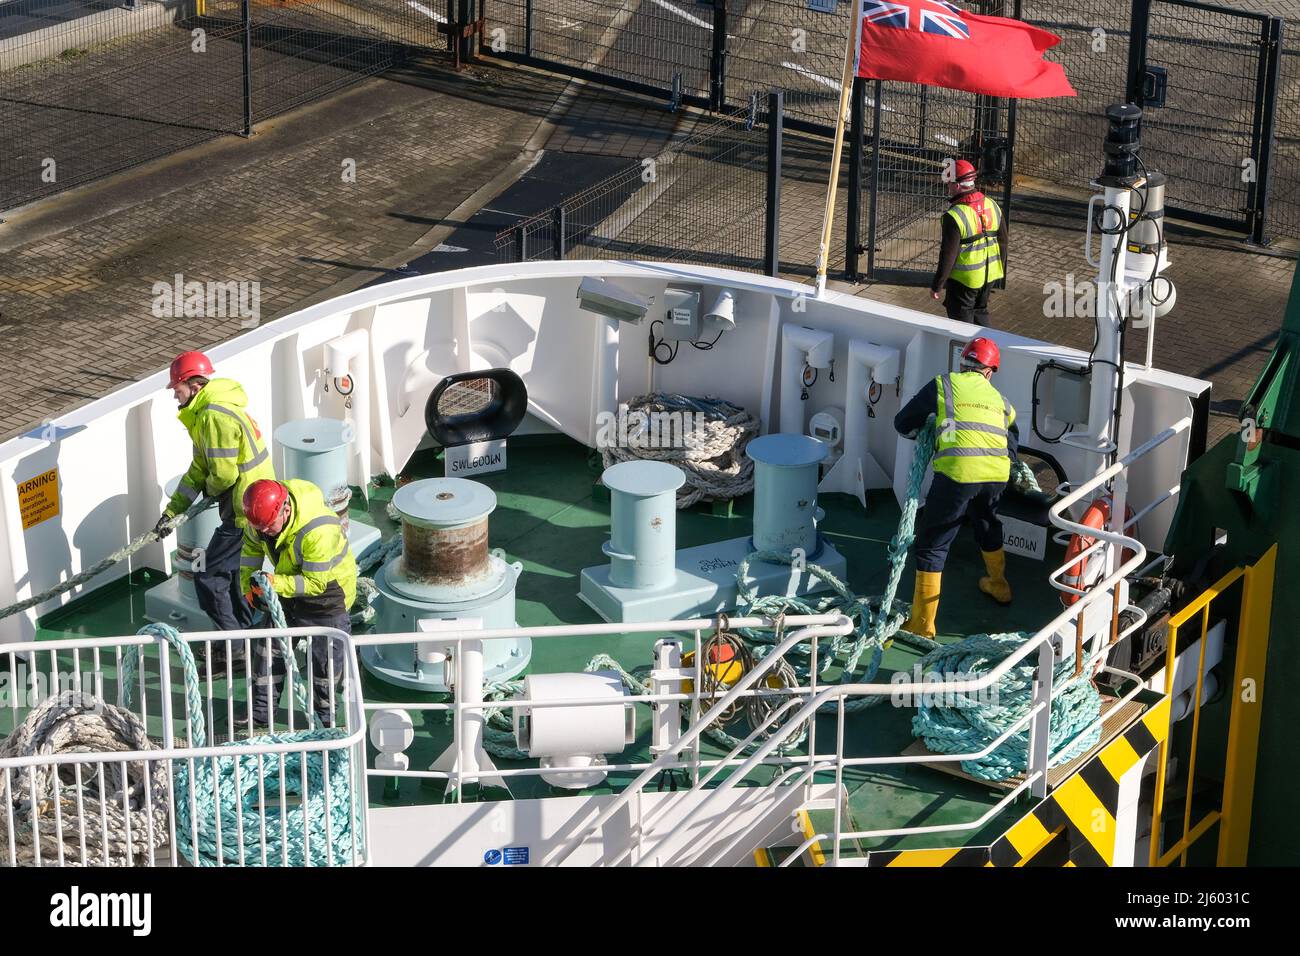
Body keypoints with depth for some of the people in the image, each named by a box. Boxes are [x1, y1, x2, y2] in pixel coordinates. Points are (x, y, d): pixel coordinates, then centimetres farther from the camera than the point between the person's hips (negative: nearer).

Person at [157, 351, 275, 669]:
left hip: (245, 510, -10)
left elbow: (223, 475, -24)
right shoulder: (205, 413, 13)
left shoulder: (215, 416, -22)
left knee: (208, 574, -2)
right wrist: (171, 511, 14)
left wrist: (210, 489, -1)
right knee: (235, 573, 22)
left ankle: (231, 649, 5)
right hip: (253, 504, 10)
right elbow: (199, 470, 17)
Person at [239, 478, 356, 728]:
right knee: (268, 645, 9)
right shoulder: (264, 515, -18)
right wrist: (248, 584, -6)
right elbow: (251, 544, 5)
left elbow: (315, 583, -31)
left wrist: (276, 584, -42)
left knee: (325, 658, 0)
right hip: (289, 582, 7)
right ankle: (260, 714, 21)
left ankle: (324, 715, 22)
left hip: (327, 586, -6)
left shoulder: (318, 532, -40)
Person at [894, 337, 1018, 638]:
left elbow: (902, 424, 17)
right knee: (988, 526, 35)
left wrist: (925, 434, 37)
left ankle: (922, 623, 3)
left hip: (958, 470, -5)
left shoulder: (944, 385, 12)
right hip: (997, 473, 5)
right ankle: (999, 586, 56)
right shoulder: (999, 399, 25)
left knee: (932, 545, 4)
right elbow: (1012, 447, 27)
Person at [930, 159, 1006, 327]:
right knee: (980, 313, 24)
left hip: (964, 280, -7)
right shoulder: (992, 206, 0)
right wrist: (998, 267, 23)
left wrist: (936, 285, -11)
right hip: (989, 275, 7)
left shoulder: (955, 216, -23)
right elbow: (1003, 242, 9)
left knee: (961, 323, 8)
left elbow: (948, 256, -21)